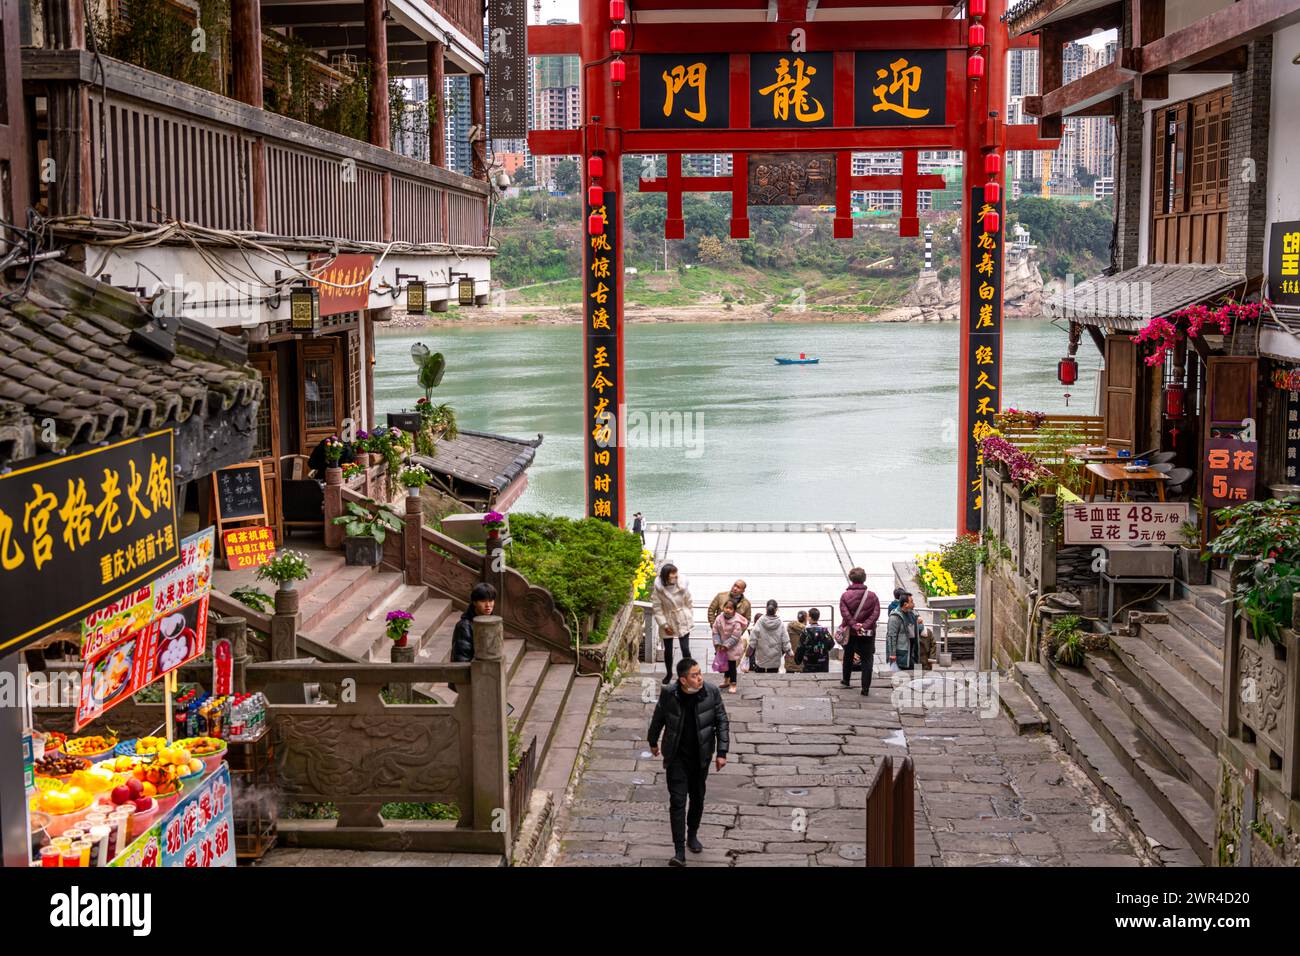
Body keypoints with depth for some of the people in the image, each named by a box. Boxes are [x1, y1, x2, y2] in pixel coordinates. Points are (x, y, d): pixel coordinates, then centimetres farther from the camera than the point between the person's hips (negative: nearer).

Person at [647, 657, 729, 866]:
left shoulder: (711, 693, -13)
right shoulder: (668, 694, -14)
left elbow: (721, 722, -4)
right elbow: (658, 718, 4)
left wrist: (722, 752, -8)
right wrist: (653, 741, 16)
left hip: (700, 756, 2)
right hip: (677, 757, -2)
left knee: (697, 798, 16)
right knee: (678, 801, -7)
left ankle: (692, 835, 40)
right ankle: (679, 851, -6)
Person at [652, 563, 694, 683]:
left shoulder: (682, 586, -11)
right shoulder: (658, 589, -15)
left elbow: (689, 603, 1)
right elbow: (657, 608, -10)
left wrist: (690, 618, 2)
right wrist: (663, 624, -13)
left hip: (683, 622, 0)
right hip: (668, 623, 0)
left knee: (685, 649, -5)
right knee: (668, 650, 12)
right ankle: (668, 673, 35)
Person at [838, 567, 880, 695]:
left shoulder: (845, 596, -7)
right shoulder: (872, 596, -4)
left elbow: (845, 614, -18)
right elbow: (876, 613, -12)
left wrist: (854, 626, -19)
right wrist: (865, 626, -17)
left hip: (850, 632, 1)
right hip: (868, 633, 0)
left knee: (848, 656, 23)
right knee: (867, 659, 3)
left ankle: (846, 680, 38)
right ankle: (865, 688, -5)